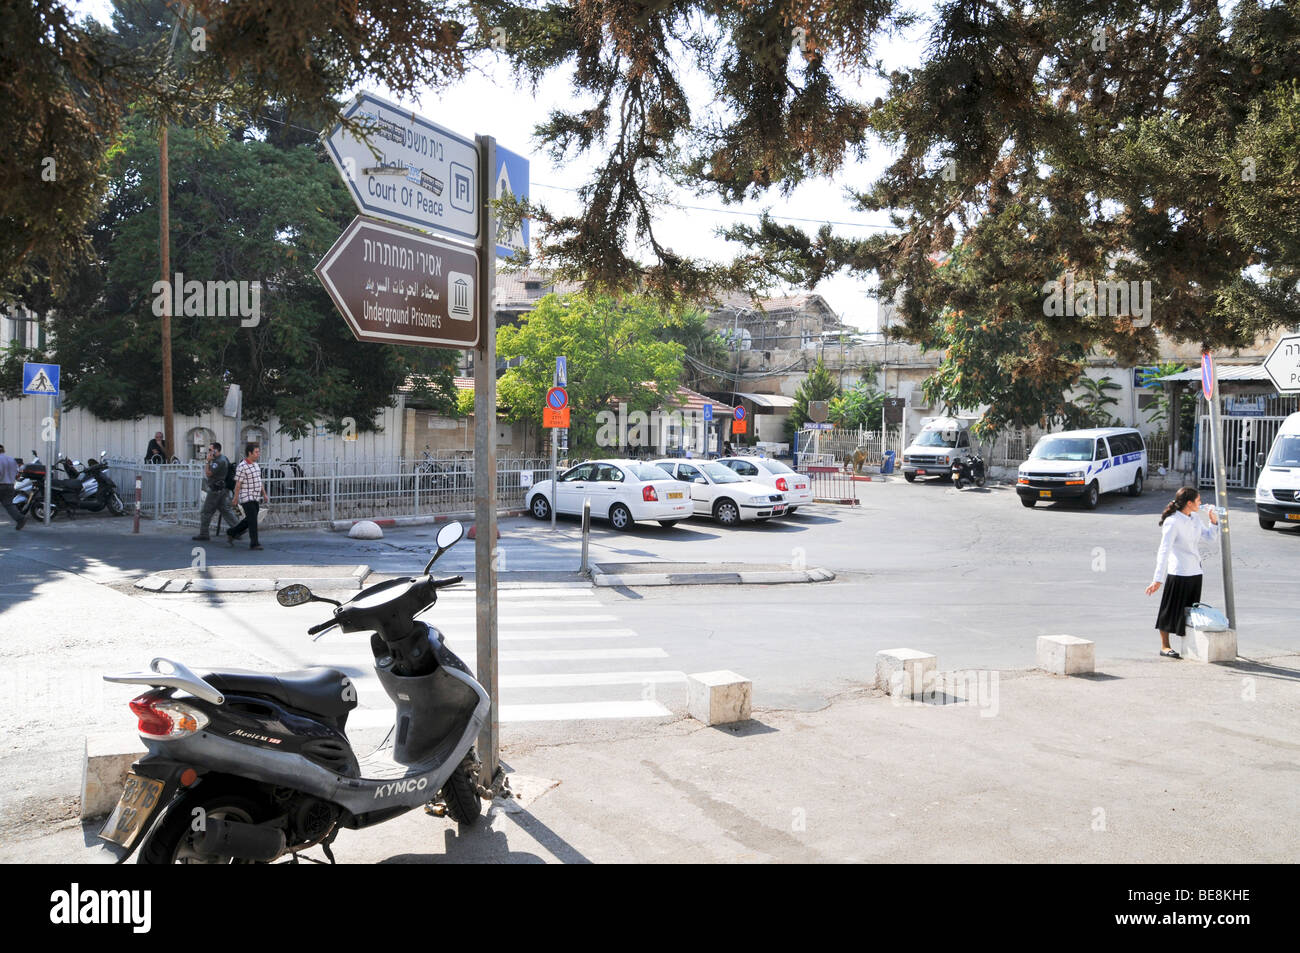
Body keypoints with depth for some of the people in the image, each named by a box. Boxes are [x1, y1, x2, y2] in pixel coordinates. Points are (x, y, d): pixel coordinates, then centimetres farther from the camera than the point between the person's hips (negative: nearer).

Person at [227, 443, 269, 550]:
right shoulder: (242, 467, -14)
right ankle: (254, 544, -5)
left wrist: (264, 494, 13)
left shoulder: (255, 465, 12)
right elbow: (238, 484, -11)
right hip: (246, 499, -8)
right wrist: (236, 498, -8)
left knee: (249, 520, 15)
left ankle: (231, 533, 31)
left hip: (255, 498, 8)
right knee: (253, 521, -10)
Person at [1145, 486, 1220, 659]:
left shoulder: (1195, 519, 8)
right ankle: (1165, 646, 12)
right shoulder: (1172, 522, -16)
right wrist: (1158, 579, -24)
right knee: (1171, 609, 1)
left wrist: (1214, 522, 1)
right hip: (1178, 573, -7)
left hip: (1195, 571, 8)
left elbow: (1210, 537, 21)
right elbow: (1164, 551, -20)